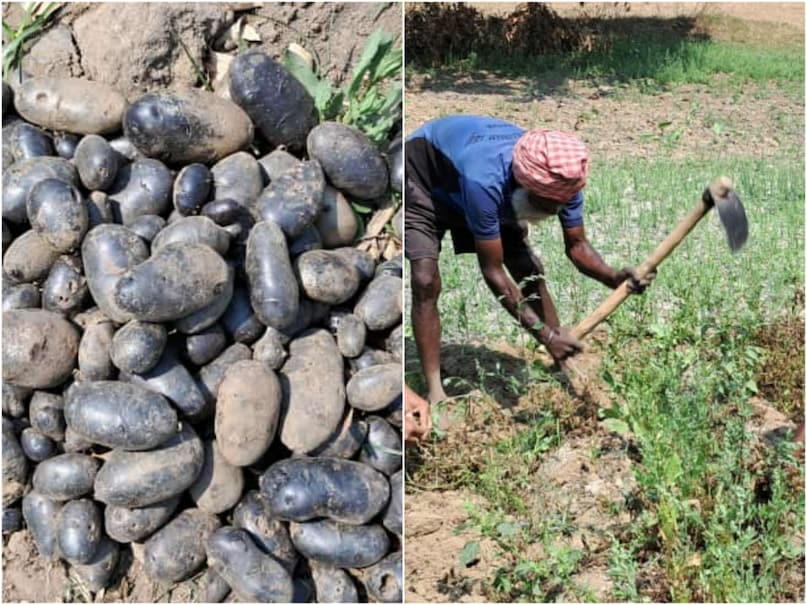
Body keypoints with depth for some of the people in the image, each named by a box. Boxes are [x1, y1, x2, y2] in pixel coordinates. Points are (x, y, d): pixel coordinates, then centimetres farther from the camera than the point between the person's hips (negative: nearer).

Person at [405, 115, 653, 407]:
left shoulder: (562, 178, -28)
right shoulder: (485, 182, -46)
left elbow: (577, 245, -14)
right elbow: (492, 272, -38)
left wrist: (614, 277, -35)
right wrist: (545, 333, -37)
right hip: (424, 178, -5)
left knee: (530, 271, -4)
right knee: (426, 282, -23)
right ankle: (435, 392, -18)